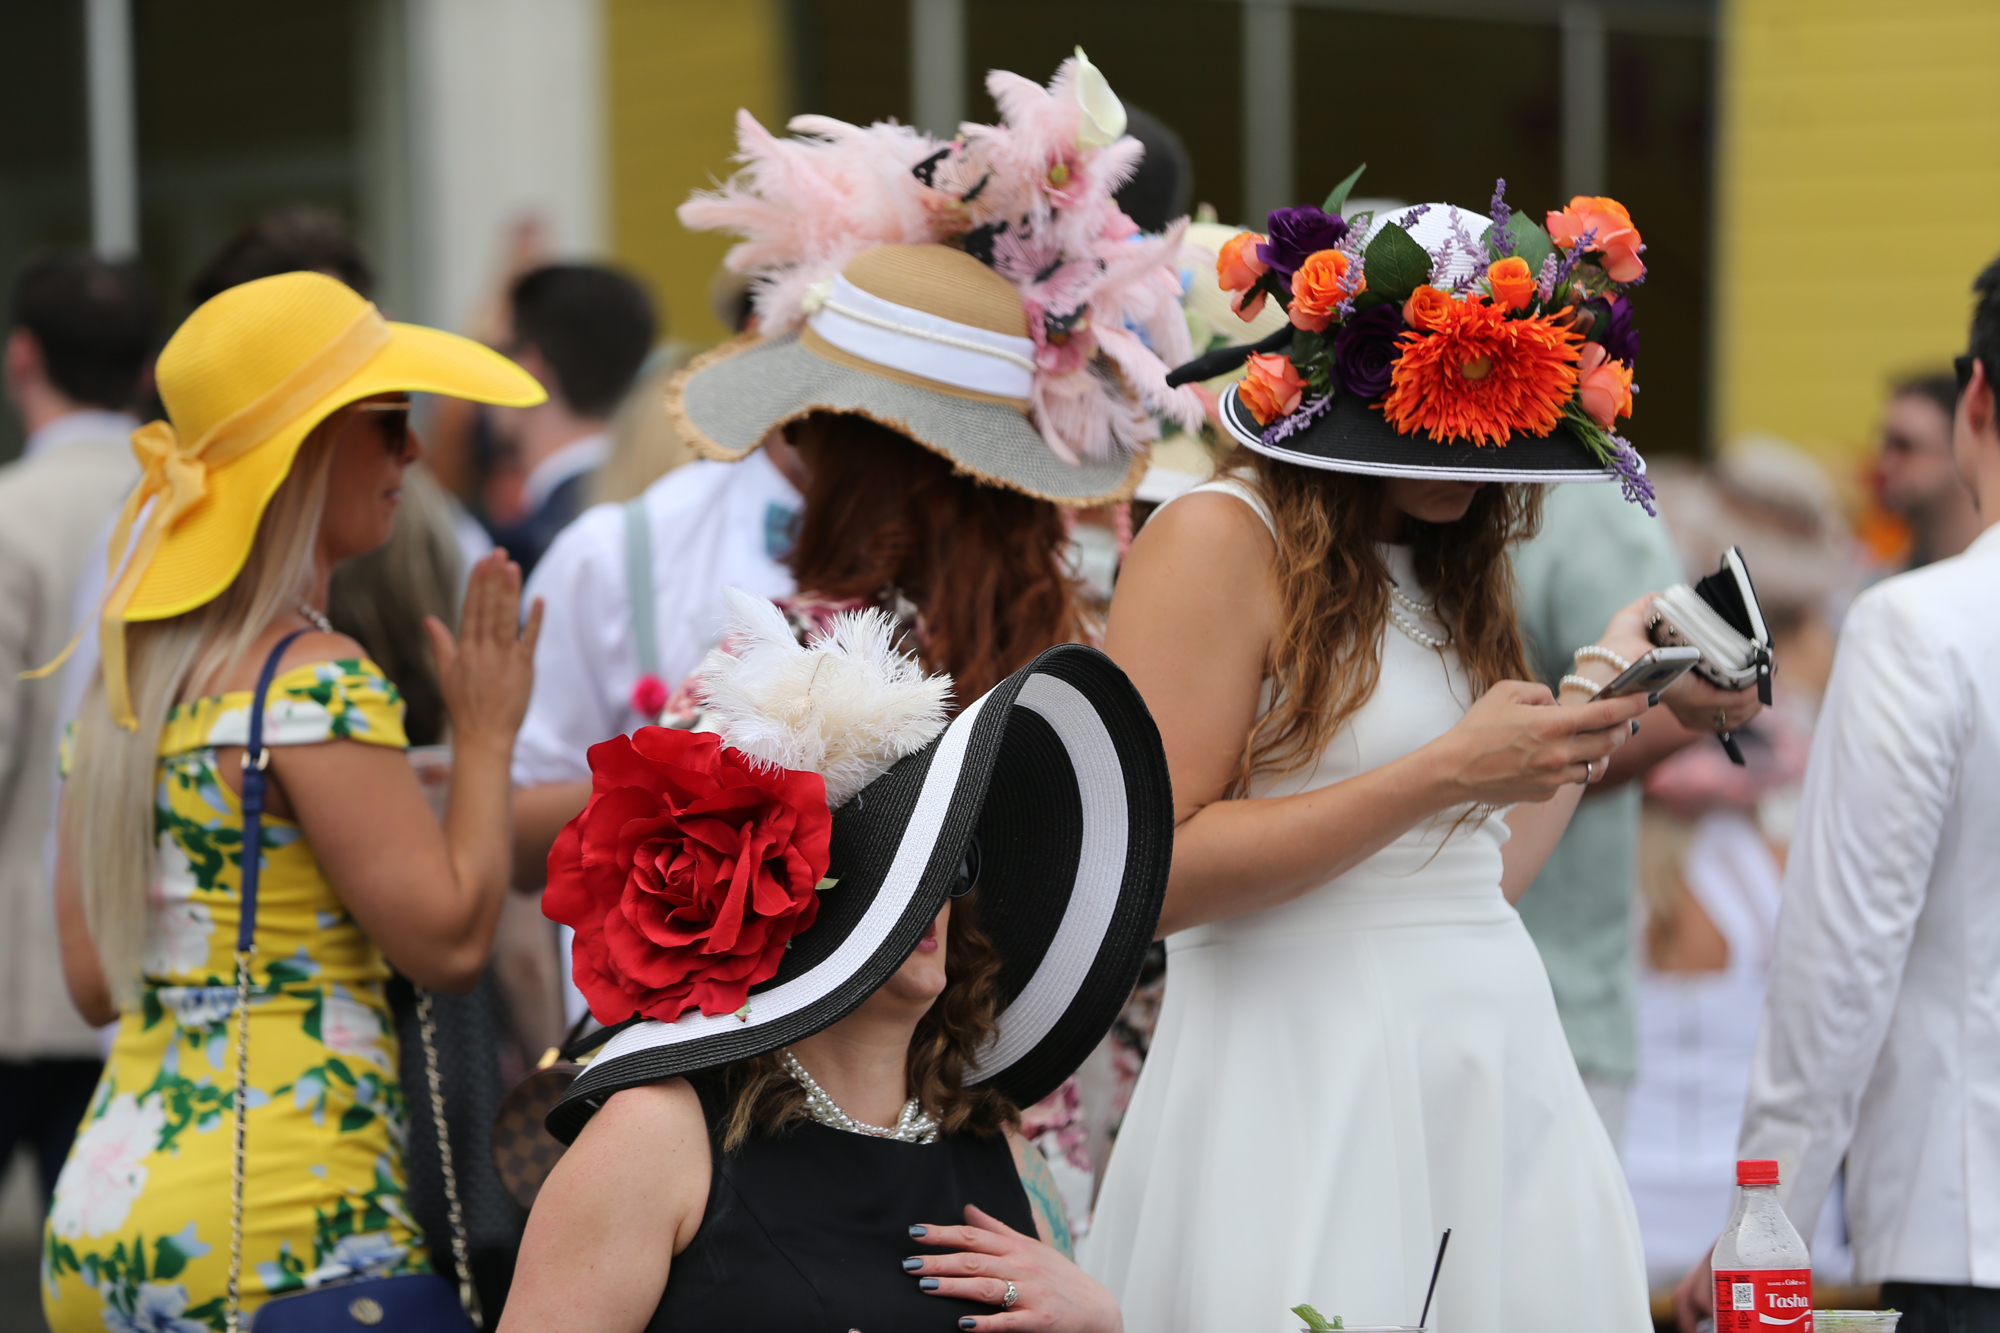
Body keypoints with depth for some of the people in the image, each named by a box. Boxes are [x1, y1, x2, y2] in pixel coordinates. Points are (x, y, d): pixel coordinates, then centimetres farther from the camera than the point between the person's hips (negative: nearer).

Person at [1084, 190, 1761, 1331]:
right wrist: (1445, 773, -16)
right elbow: (1151, 875, -15)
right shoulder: (1219, 540, -6)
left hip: (1500, 1059, 7)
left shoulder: (1449, 568, 16)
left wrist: (1607, 687, 18)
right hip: (1309, 1087, -7)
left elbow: (1483, 876, 13)